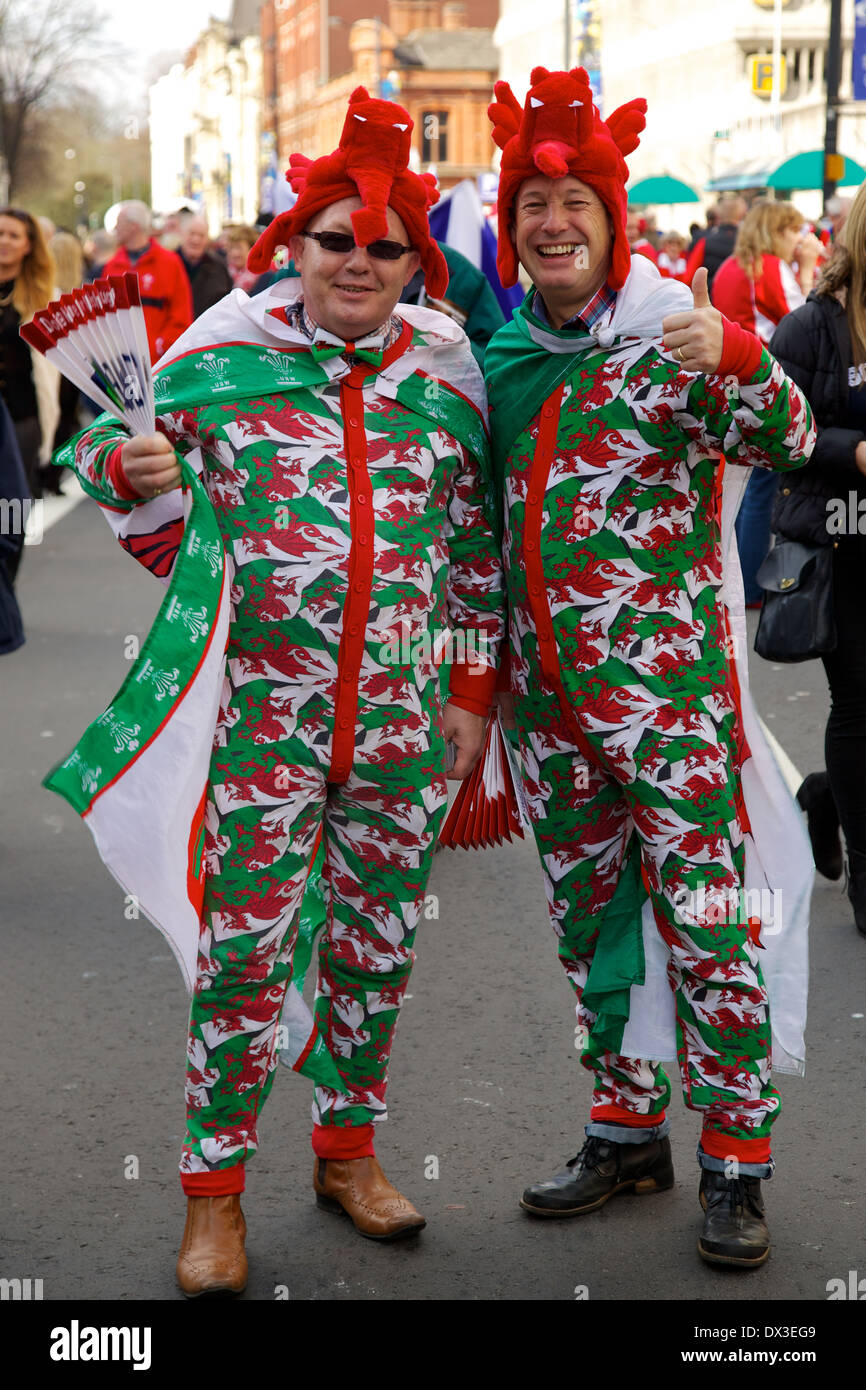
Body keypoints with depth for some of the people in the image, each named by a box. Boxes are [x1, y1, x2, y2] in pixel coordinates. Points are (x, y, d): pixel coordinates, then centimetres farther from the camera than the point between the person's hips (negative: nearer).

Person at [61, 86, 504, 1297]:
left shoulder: (448, 377, 5)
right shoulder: (223, 359, -1)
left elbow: (479, 549, 11)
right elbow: (172, 544, 7)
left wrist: (475, 691, 9)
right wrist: (134, 479, -15)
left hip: (405, 721, 3)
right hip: (264, 710, -2)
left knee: (378, 942, 13)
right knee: (243, 952, 0)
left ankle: (349, 1149, 31)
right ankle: (215, 1194, 14)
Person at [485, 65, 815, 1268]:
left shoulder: (671, 333, -5)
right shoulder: (501, 358, 10)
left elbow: (788, 444, -18)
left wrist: (735, 357, -35)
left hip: (665, 674, -6)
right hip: (546, 682, 6)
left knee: (702, 914, -5)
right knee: (586, 912, 13)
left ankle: (736, 1157, 7)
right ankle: (629, 1130, 27)